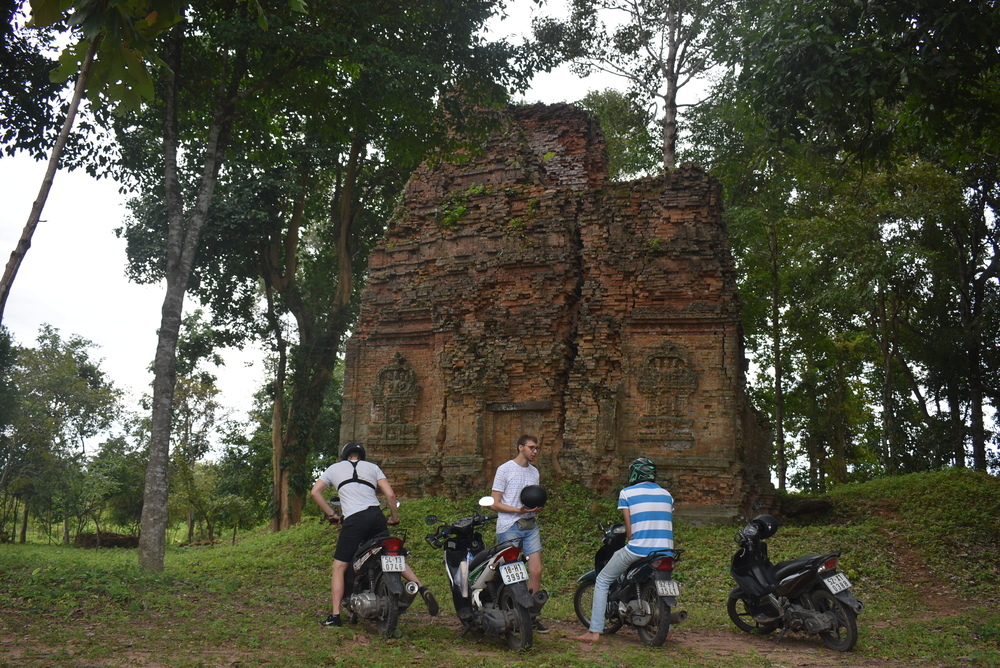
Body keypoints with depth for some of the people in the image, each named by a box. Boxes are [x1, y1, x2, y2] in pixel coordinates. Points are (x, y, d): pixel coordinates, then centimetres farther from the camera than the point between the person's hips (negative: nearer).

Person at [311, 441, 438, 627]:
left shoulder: (335, 468, 19)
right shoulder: (372, 467, 20)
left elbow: (315, 492, 11)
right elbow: (390, 495, 9)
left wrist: (332, 514, 13)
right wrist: (395, 517, 20)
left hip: (353, 520, -3)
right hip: (377, 517, 3)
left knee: (339, 567, 3)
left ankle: (335, 616, -4)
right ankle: (422, 588, 1)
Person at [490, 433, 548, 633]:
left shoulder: (534, 472, 18)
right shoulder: (505, 469, -2)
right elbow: (495, 503, -5)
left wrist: (537, 506, 2)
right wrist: (518, 510, -17)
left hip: (530, 526, 6)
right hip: (509, 527, -5)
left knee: (536, 571, -1)